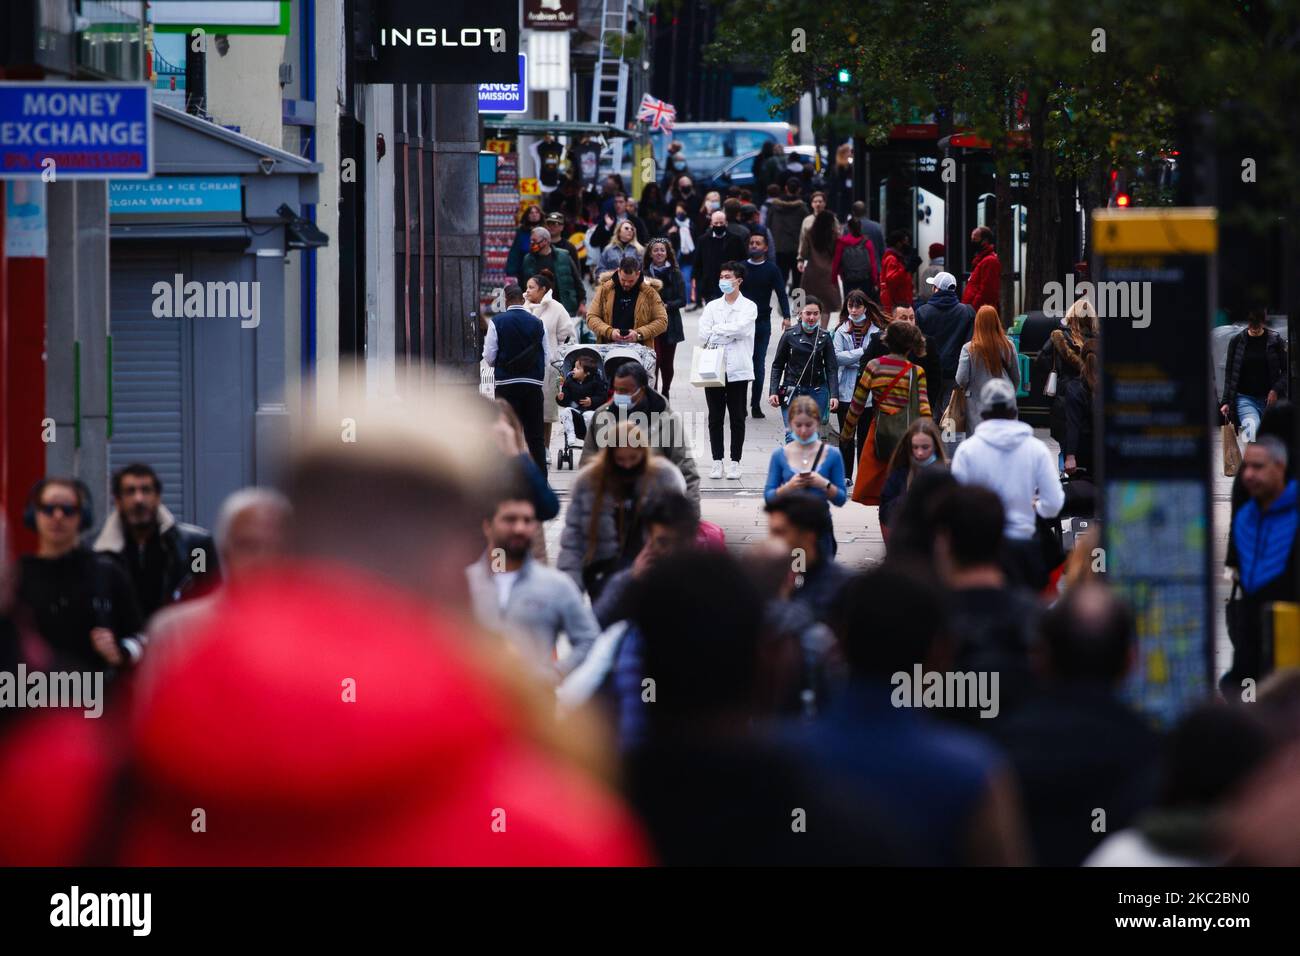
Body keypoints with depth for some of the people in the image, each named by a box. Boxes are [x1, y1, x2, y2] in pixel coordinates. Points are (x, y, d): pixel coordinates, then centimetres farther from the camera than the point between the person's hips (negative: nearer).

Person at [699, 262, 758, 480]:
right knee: (715, 418, 5)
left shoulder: (748, 307, 3)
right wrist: (728, 336, -9)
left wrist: (716, 331, -5)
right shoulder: (712, 307, 12)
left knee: (737, 419, 2)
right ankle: (717, 461, 10)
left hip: (737, 370, -3)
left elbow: (741, 328, -15)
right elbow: (703, 334, -1)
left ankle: (735, 462, 7)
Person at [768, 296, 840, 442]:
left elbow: (831, 368, 2)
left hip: (817, 392, 2)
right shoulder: (790, 335, -1)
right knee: (793, 436, -13)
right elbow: (777, 366, 5)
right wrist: (773, 392, -3)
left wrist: (834, 395, -9)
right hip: (793, 391, -2)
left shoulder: (824, 337, 3)